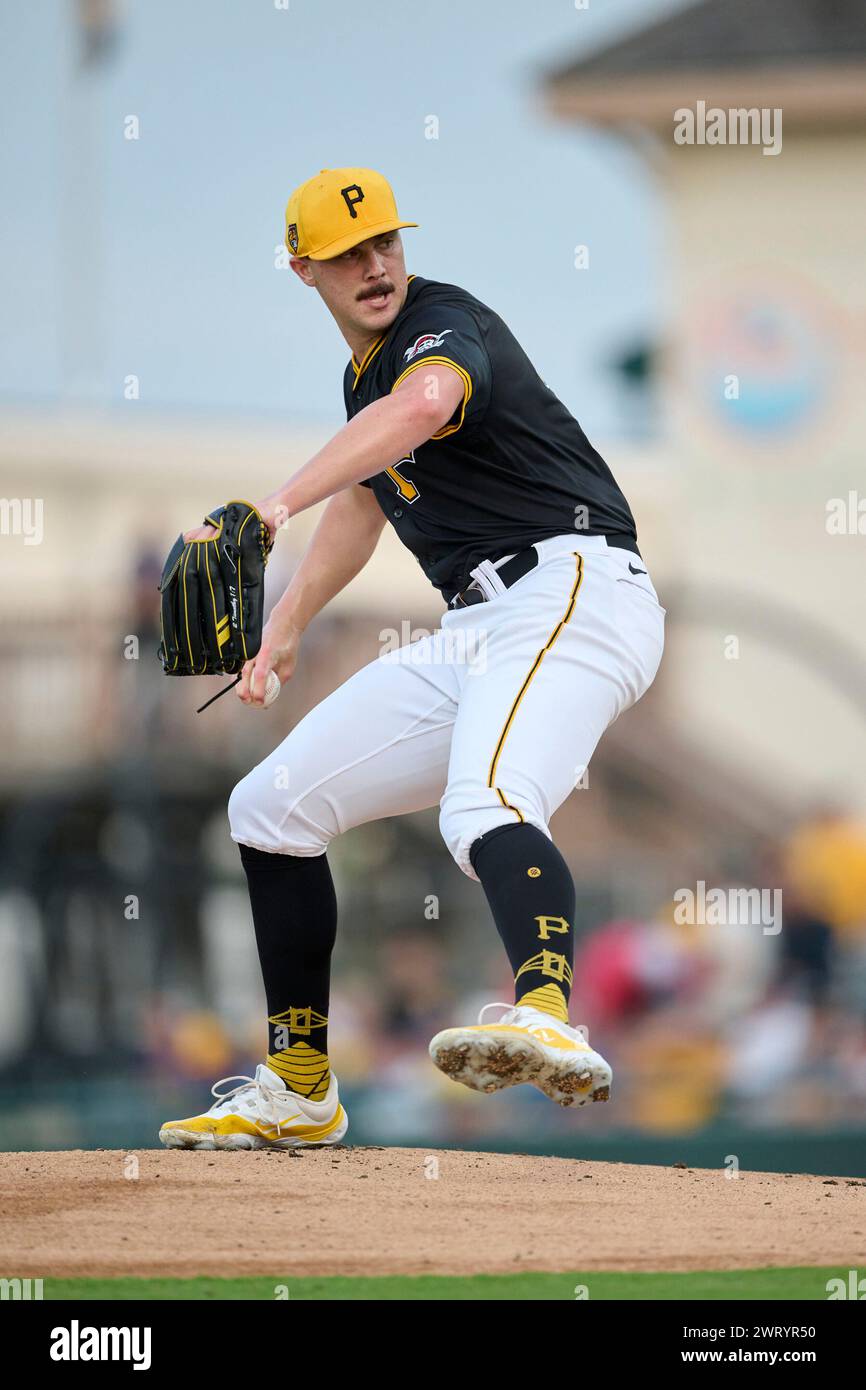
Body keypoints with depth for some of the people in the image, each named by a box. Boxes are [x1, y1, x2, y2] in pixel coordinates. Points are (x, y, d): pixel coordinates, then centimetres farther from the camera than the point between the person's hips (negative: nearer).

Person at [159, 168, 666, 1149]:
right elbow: (365, 495, 39)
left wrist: (278, 504, -47)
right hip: (475, 638, 10)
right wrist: (286, 625, 34)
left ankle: (548, 1022, -64)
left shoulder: (443, 325, -10)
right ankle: (297, 1091, 23)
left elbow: (426, 404, -35)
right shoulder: (366, 372, 19)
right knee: (271, 809, 14)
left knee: (484, 809, -38)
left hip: (570, 588, -10)